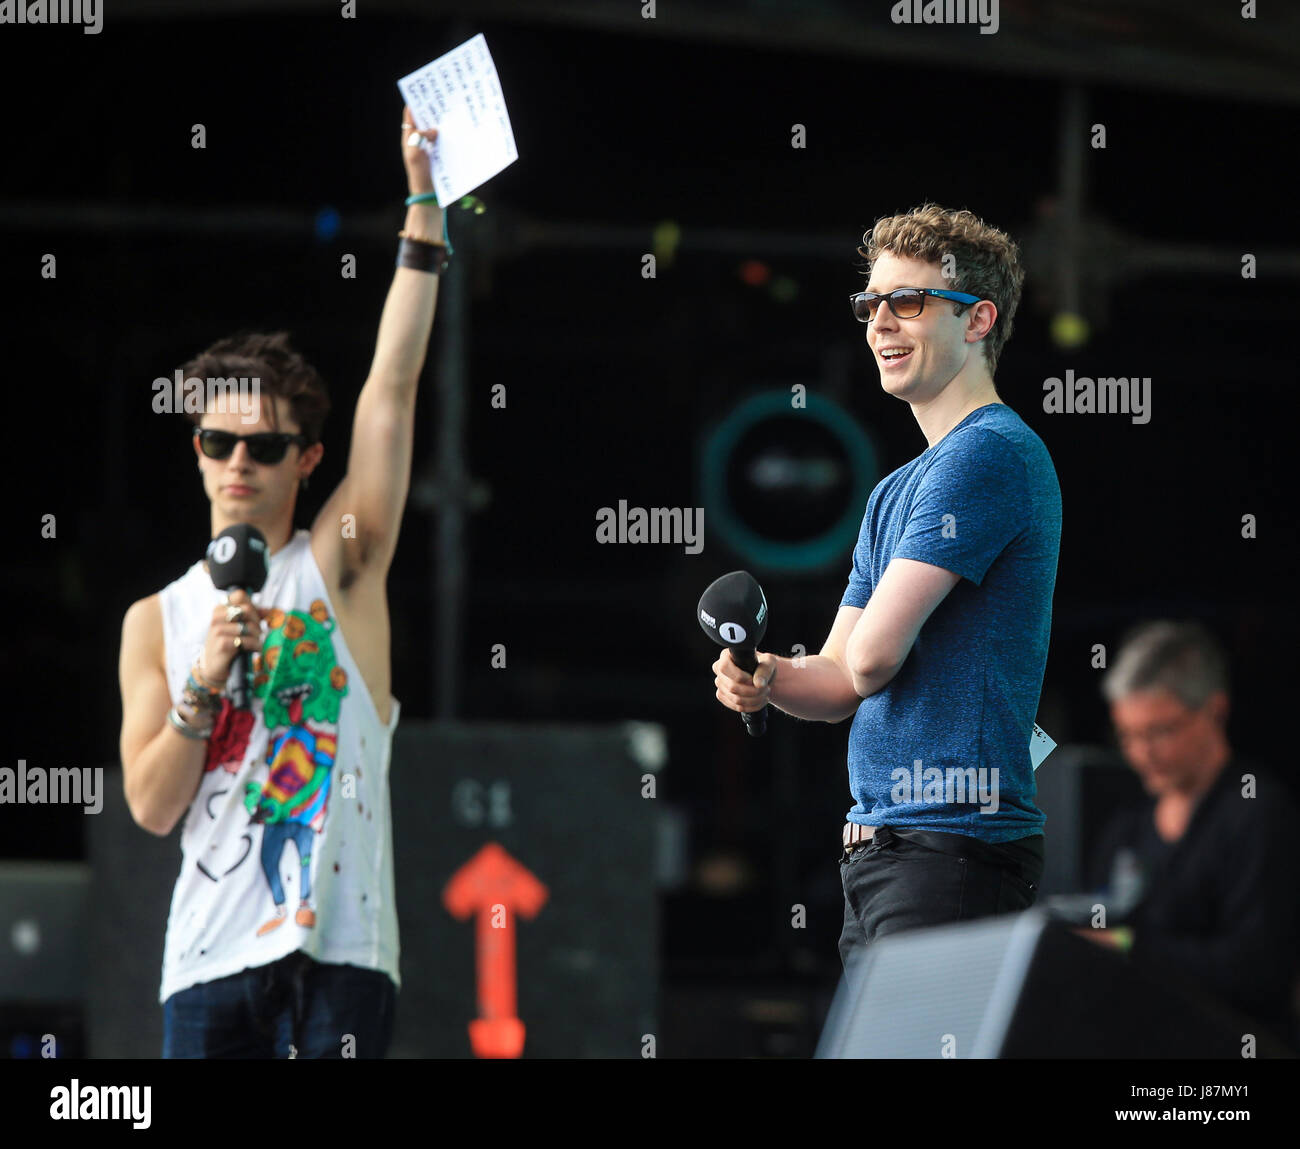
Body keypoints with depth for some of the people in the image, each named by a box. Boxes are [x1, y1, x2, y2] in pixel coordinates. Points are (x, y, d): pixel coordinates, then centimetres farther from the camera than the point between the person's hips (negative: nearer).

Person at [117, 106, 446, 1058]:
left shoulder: (339, 565, 9)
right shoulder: (157, 620, 13)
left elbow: (394, 384, 1)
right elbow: (151, 805, 7)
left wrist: (423, 199, -6)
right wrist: (205, 685, -8)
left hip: (339, 946, -2)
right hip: (213, 952, 2)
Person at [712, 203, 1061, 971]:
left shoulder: (990, 454, -11)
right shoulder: (897, 490, 21)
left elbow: (874, 655, -16)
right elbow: (844, 684, 19)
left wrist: (862, 656, 8)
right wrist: (768, 680, -3)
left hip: (951, 847, -10)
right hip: (876, 844, 10)